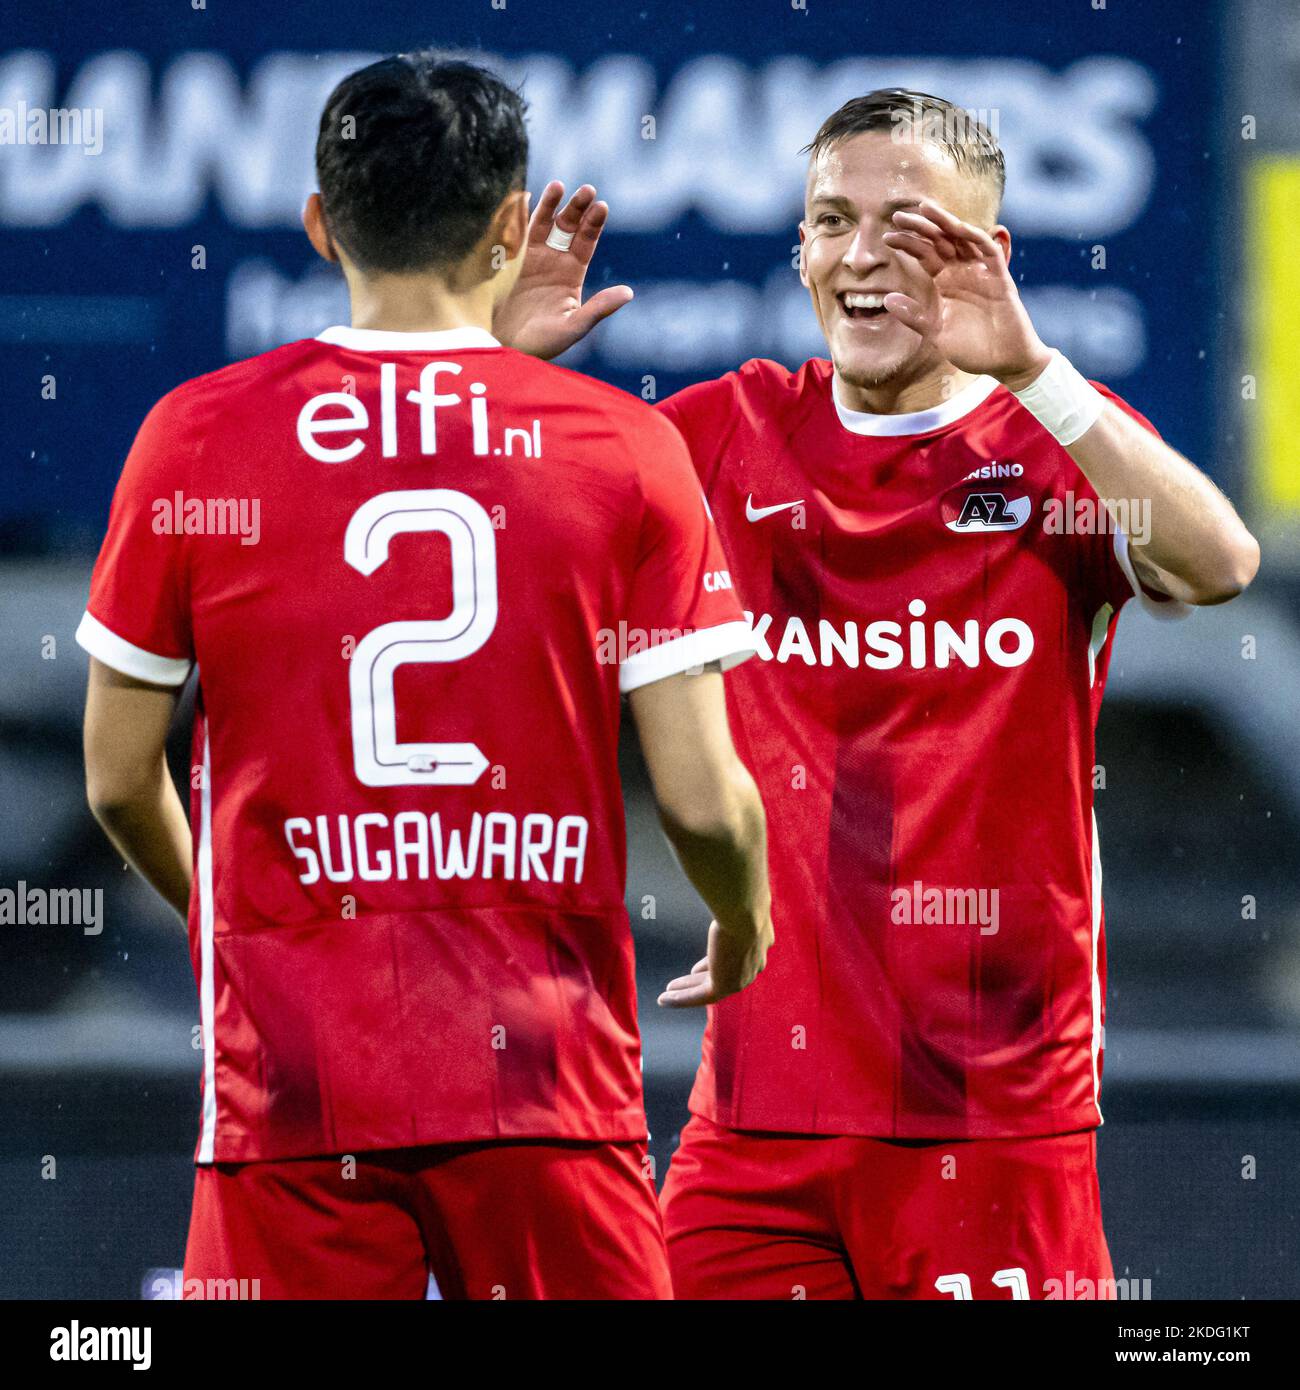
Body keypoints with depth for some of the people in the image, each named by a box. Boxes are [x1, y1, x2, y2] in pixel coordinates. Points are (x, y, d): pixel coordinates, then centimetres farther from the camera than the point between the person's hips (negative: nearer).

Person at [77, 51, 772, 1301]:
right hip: (550, 1067, 0)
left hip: (297, 1075, 0)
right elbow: (700, 797, -2)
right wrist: (745, 929, 20)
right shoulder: (626, 449, 0)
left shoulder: (195, 438, 1)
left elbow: (119, 779, 6)